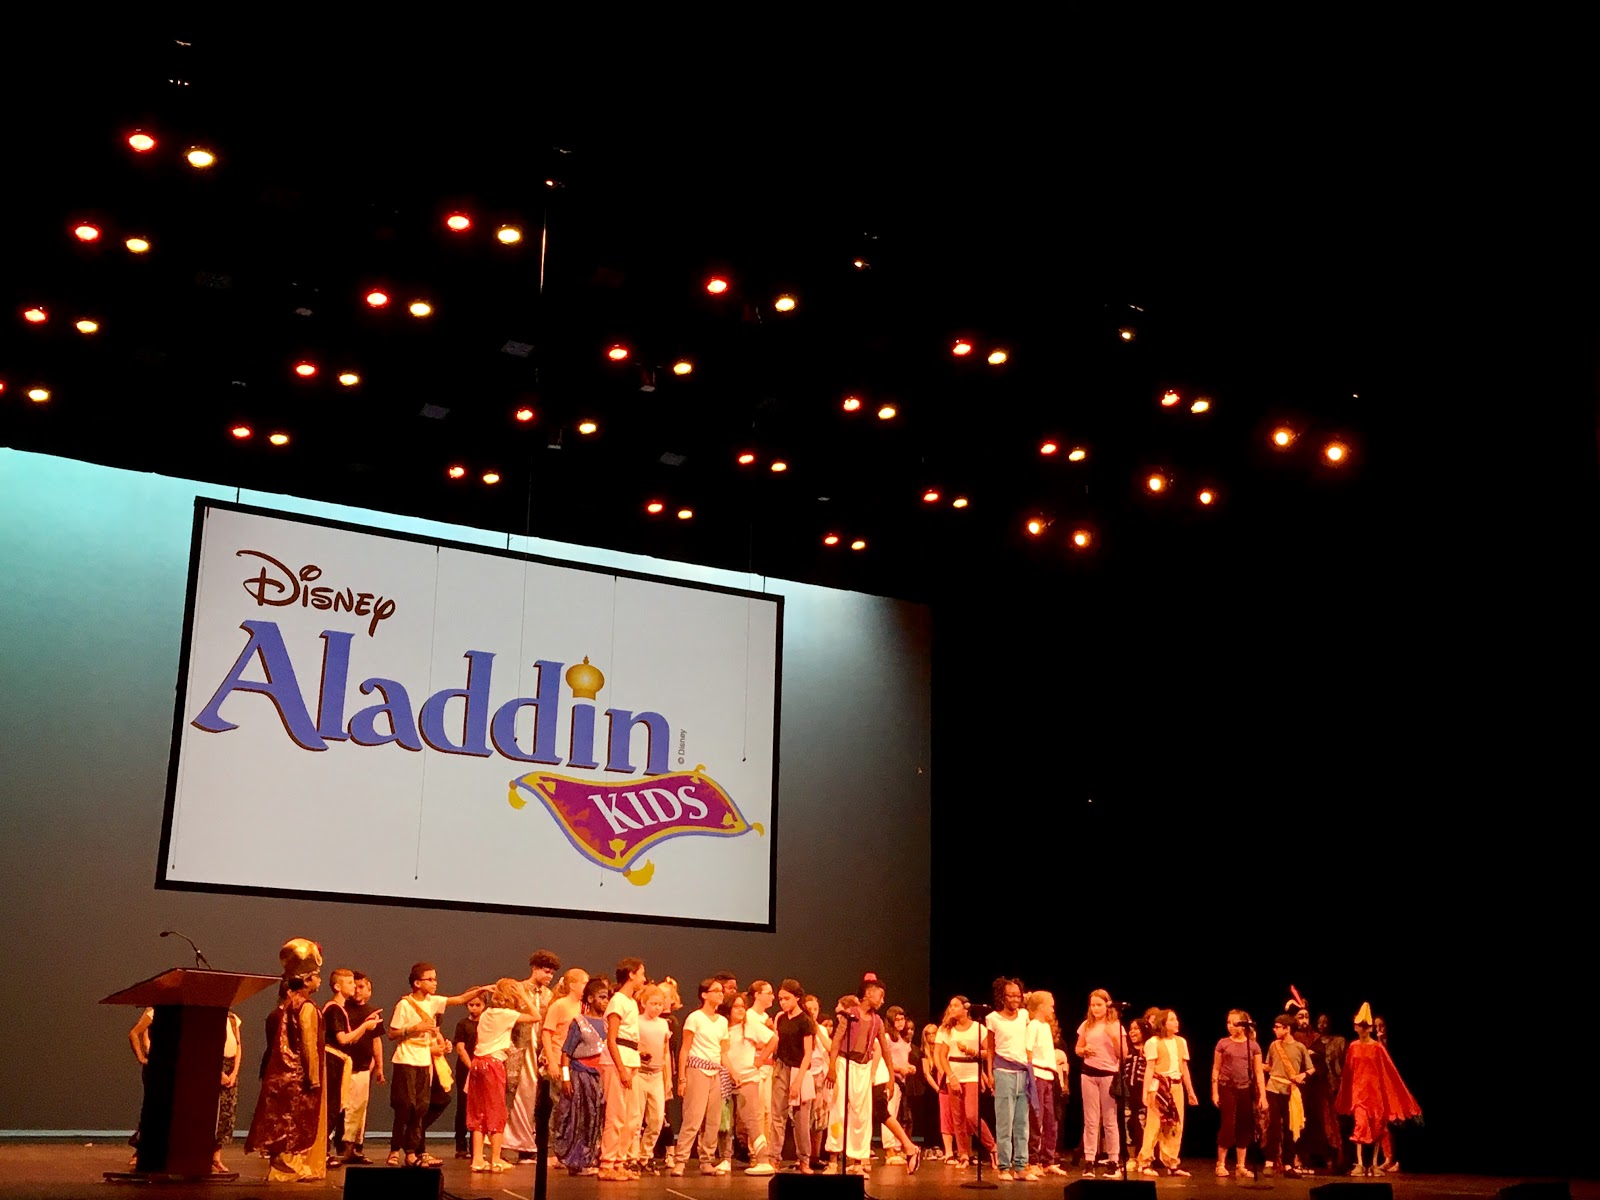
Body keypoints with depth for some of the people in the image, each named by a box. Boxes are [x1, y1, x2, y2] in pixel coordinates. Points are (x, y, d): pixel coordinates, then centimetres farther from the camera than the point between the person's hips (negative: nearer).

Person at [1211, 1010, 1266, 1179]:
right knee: (1228, 1124, -7)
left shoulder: (1253, 1046, 5)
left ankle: (1241, 1166, 13)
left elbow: (1259, 1072, 5)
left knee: (1245, 1127, 4)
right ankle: (1221, 1164, 4)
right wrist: (1214, 1092, -2)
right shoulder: (1223, 1043, 2)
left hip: (1246, 1090, 2)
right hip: (1227, 1088, -2)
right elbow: (1216, 1069, 4)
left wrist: (1263, 1095, -1)